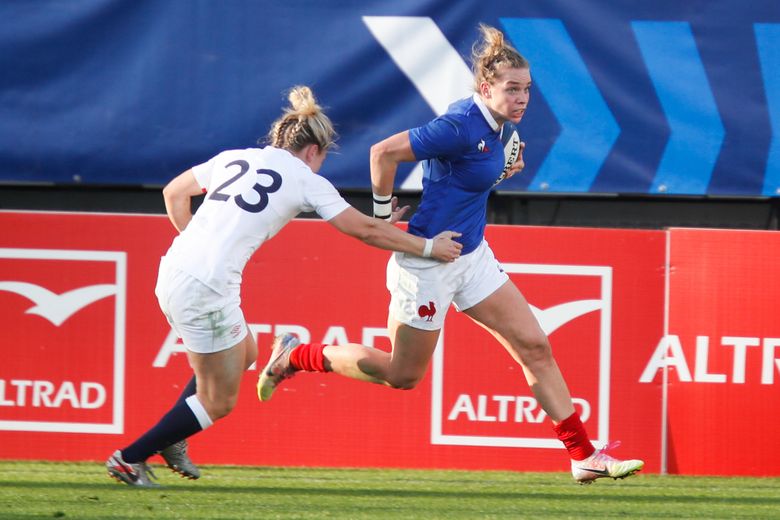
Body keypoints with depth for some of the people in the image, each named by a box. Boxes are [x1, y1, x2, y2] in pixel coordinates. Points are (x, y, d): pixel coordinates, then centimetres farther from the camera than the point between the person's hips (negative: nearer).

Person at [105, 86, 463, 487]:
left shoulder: (233, 159, 17)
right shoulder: (306, 181, 2)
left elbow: (173, 193, 24)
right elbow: (364, 229, 7)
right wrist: (428, 247, 16)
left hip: (173, 270, 8)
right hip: (207, 288, -8)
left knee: (244, 354, 26)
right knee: (218, 402, 5)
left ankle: (170, 439, 21)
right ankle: (129, 459, 5)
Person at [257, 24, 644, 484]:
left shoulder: (490, 126, 3)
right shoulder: (462, 126, -25)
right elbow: (383, 152, -27)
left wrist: (503, 167, 5)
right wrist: (384, 211, -14)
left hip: (472, 257, 9)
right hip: (430, 262, -9)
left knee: (535, 346, 2)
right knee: (403, 374, 6)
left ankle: (585, 457, 5)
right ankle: (295, 356, 25)